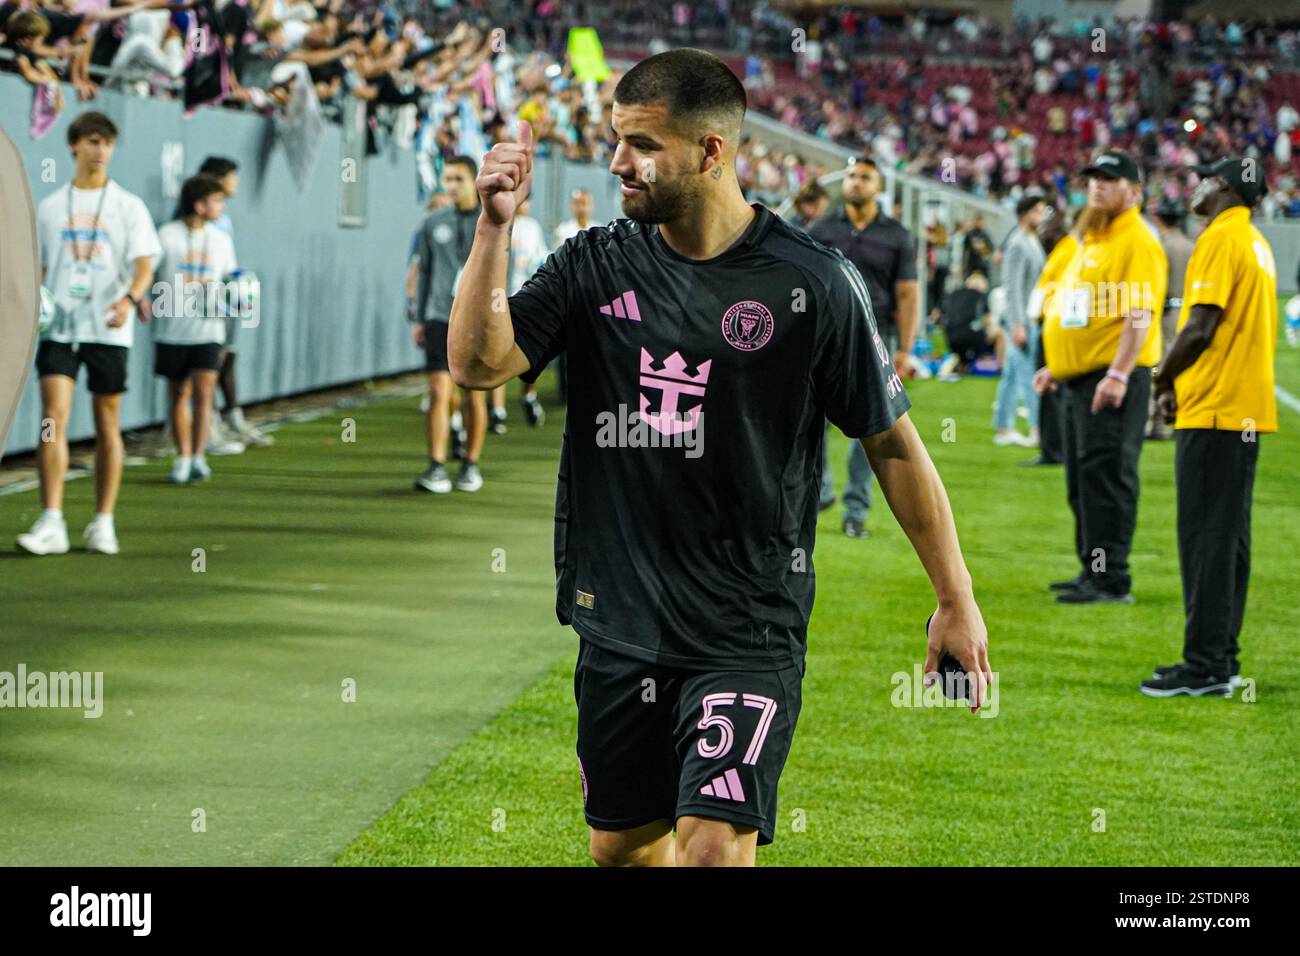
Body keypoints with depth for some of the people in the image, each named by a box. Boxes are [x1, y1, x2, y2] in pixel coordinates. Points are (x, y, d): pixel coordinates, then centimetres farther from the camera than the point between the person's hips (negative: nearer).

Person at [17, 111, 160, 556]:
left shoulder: (129, 206, 5)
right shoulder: (49, 207, 11)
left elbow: (144, 265, -3)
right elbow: (37, 268, 17)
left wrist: (130, 298, -23)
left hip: (108, 331, -1)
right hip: (57, 328, 1)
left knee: (107, 423, 3)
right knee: (53, 417, -12)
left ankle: (103, 524, 12)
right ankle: (51, 524, -15)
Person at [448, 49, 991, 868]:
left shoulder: (813, 284, -7)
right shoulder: (595, 265, 3)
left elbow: (894, 442, 0)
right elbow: (478, 363, -7)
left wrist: (957, 600, 2)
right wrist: (496, 225, -16)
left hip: (748, 635, -4)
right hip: (618, 621, 5)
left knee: (712, 848, -16)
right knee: (623, 846, 14)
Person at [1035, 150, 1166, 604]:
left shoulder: (1137, 242, -10)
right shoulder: (1091, 239, 21)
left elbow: (1139, 315, -19)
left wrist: (1118, 374, -26)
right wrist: (1056, 366, 24)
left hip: (1114, 379, -10)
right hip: (1078, 379, 10)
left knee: (1106, 475, -12)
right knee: (1082, 480, 13)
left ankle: (1112, 580, -12)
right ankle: (1091, 571, 20)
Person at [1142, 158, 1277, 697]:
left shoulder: (1221, 239, -13)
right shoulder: (1256, 244, 17)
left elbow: (1200, 329, -19)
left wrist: (1162, 380, -4)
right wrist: (1181, 382, 15)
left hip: (1213, 411, -10)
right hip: (1247, 410, 10)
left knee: (1205, 537, -7)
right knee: (1229, 538, 12)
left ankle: (1204, 667, -7)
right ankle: (1223, 660, 16)